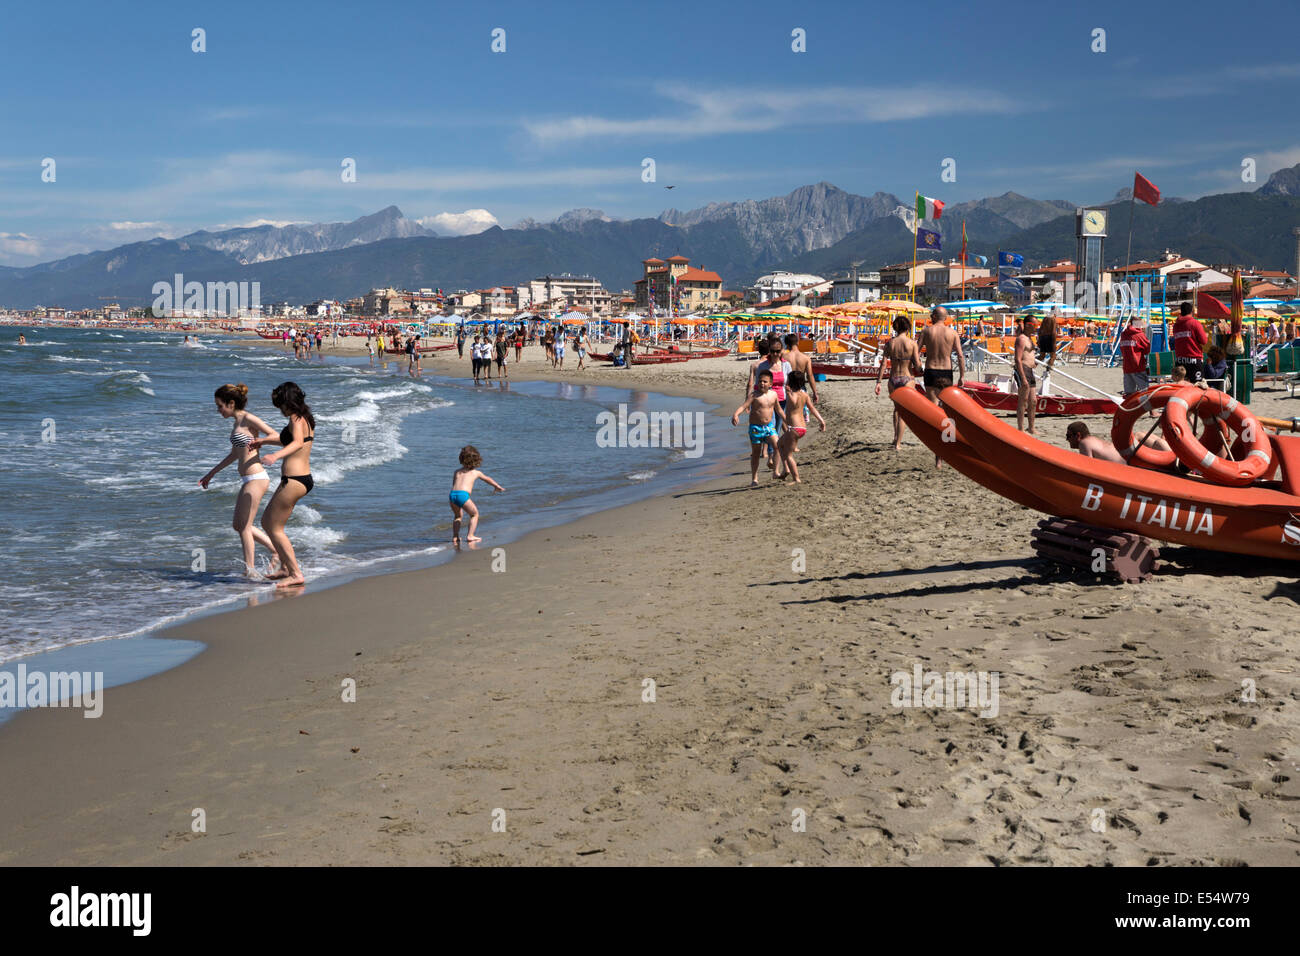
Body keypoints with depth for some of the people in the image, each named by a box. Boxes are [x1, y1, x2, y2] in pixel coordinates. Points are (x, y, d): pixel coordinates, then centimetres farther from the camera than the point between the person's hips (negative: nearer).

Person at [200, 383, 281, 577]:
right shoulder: (237, 422, 15)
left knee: (244, 526, -2)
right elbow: (235, 454, 26)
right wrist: (211, 473, 30)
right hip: (248, 480, 10)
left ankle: (250, 571, 6)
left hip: (255, 479, -10)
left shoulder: (248, 419, -12)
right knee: (238, 525, 15)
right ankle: (276, 550, 19)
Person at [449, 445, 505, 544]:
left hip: (452, 494, 4)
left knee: (457, 515, 29)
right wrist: (497, 487, 55)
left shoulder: (456, 472, 25)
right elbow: (488, 479, 38)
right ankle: (470, 536, 8)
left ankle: (455, 536, 19)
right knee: (474, 514, 20)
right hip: (463, 495, -3)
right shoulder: (476, 472, 20)